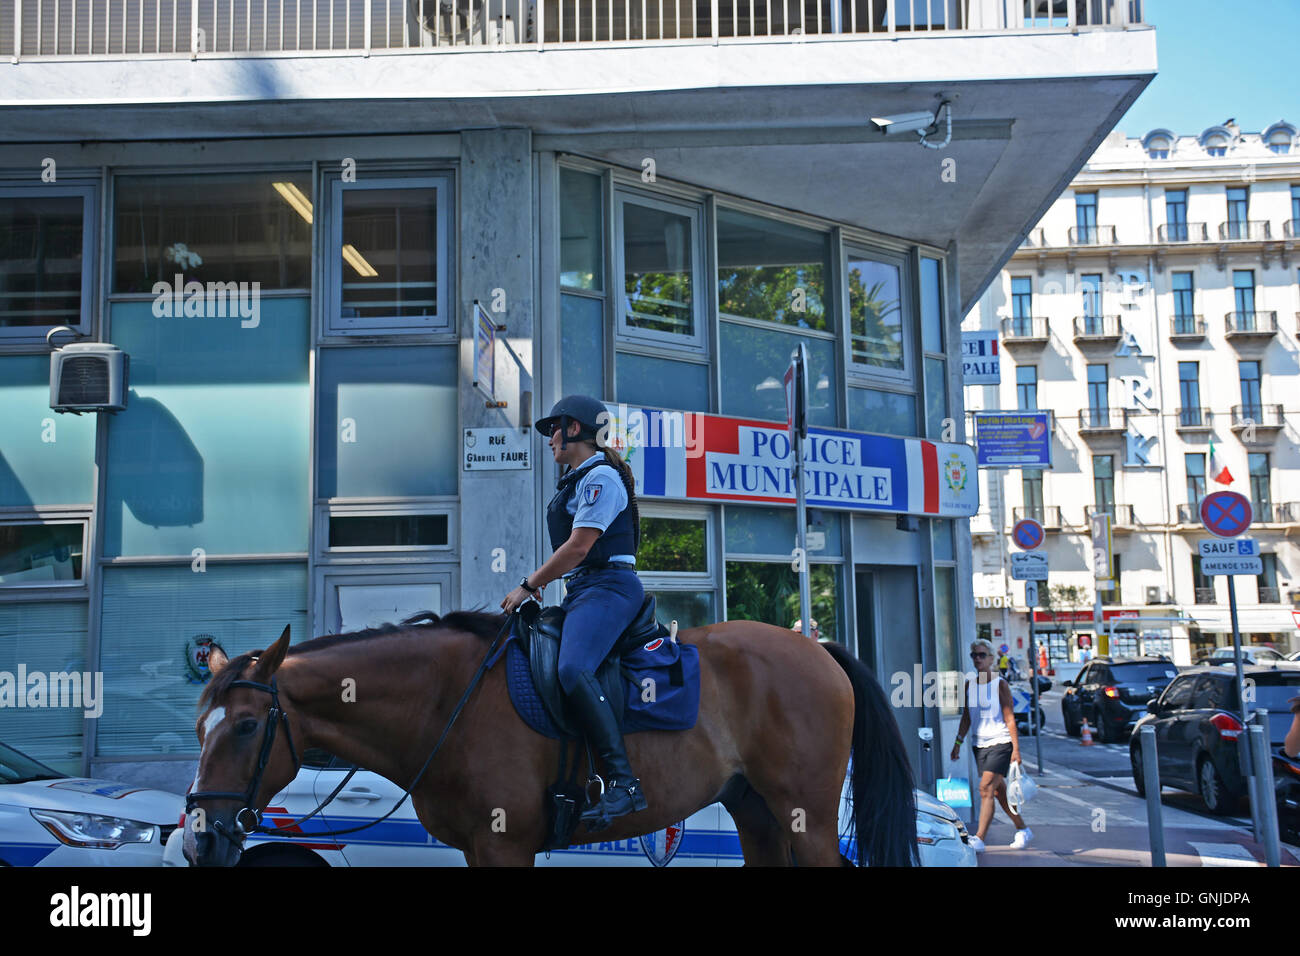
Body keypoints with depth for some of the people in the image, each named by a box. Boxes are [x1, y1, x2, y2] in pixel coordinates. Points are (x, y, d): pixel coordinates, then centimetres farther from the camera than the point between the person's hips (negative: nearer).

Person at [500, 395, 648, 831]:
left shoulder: (601, 476, -9)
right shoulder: (575, 480, 23)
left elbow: (578, 548, -15)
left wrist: (528, 586, -8)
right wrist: (541, 580, 13)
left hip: (608, 587, -11)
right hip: (581, 590, 11)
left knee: (573, 669, -31)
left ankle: (623, 783, -33)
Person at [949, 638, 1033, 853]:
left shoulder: (1000, 684, -7)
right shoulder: (969, 685, 8)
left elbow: (1010, 719, -8)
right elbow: (966, 717, 15)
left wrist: (1016, 749, -12)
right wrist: (958, 742, 8)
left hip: (1001, 743, -6)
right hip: (980, 745, 6)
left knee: (986, 788, -16)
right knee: (999, 792, 12)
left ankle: (979, 839, -18)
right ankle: (1023, 830, 29)